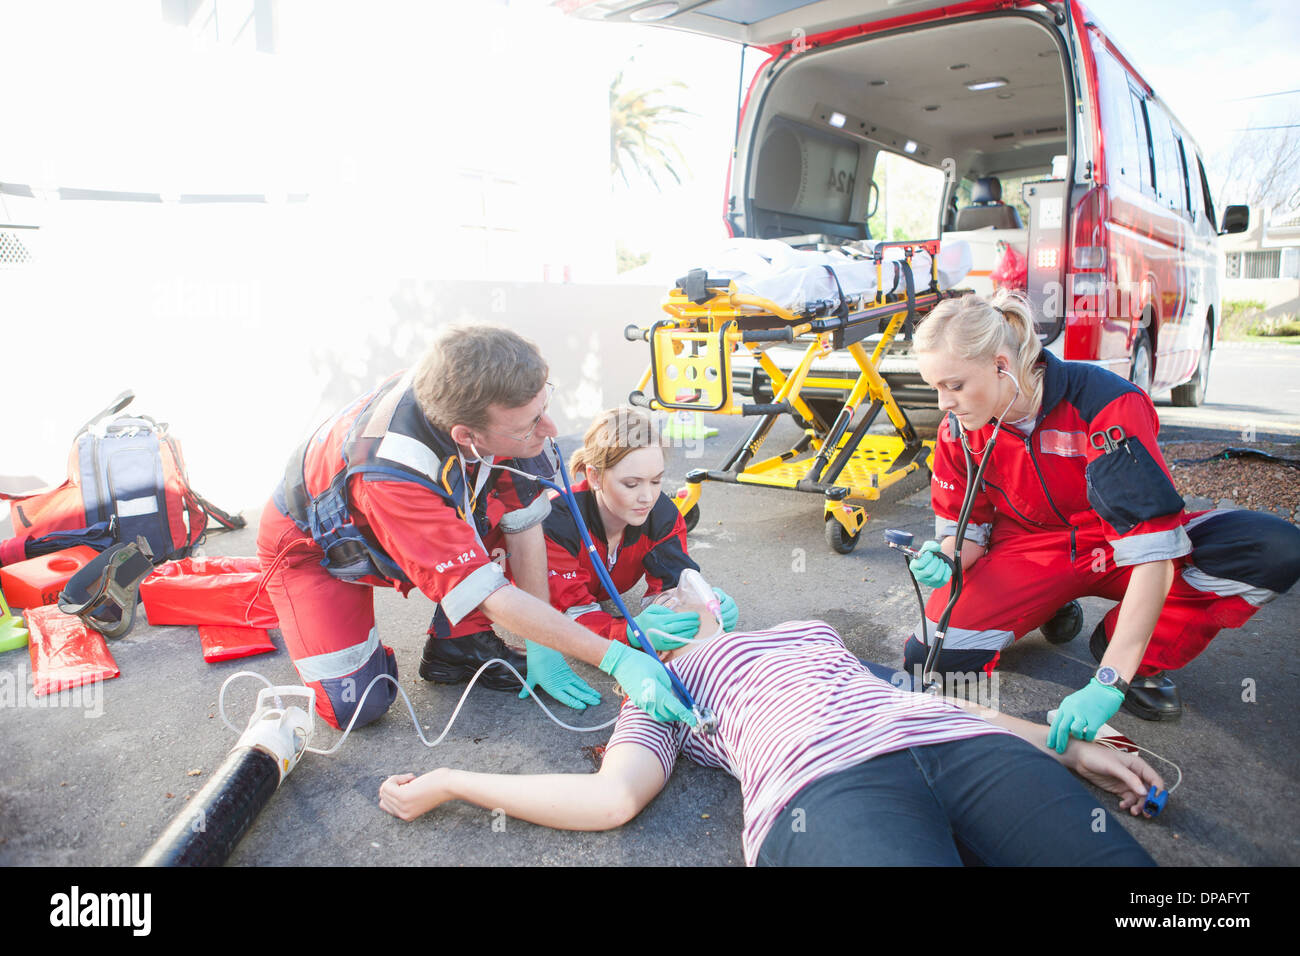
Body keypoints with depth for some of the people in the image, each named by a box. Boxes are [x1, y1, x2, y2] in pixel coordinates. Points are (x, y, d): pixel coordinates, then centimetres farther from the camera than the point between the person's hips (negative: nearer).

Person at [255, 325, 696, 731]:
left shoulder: (498, 402, -29)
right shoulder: (390, 472, -44)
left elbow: (524, 524, -19)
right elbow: (490, 595, -40)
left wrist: (541, 649, -14)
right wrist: (617, 659, -40)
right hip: (313, 546, -5)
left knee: (510, 510, -20)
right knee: (354, 707, -14)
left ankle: (457, 645, -2)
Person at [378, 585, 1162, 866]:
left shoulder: (810, 631, 38)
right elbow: (613, 798, 10)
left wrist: (1068, 749, 24)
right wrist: (447, 782, 10)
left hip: (962, 743, 5)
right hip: (824, 782, -5)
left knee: (1119, 858, -22)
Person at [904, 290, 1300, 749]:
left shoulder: (1104, 403, -29)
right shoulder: (958, 431, -14)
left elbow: (1154, 550, -35)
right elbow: (967, 530, -1)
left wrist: (1109, 681, -43)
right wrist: (944, 561, -27)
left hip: (1115, 549, -1)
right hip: (1031, 553, 2)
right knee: (928, 656, -22)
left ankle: (1142, 659, -7)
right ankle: (1053, 608, 8)